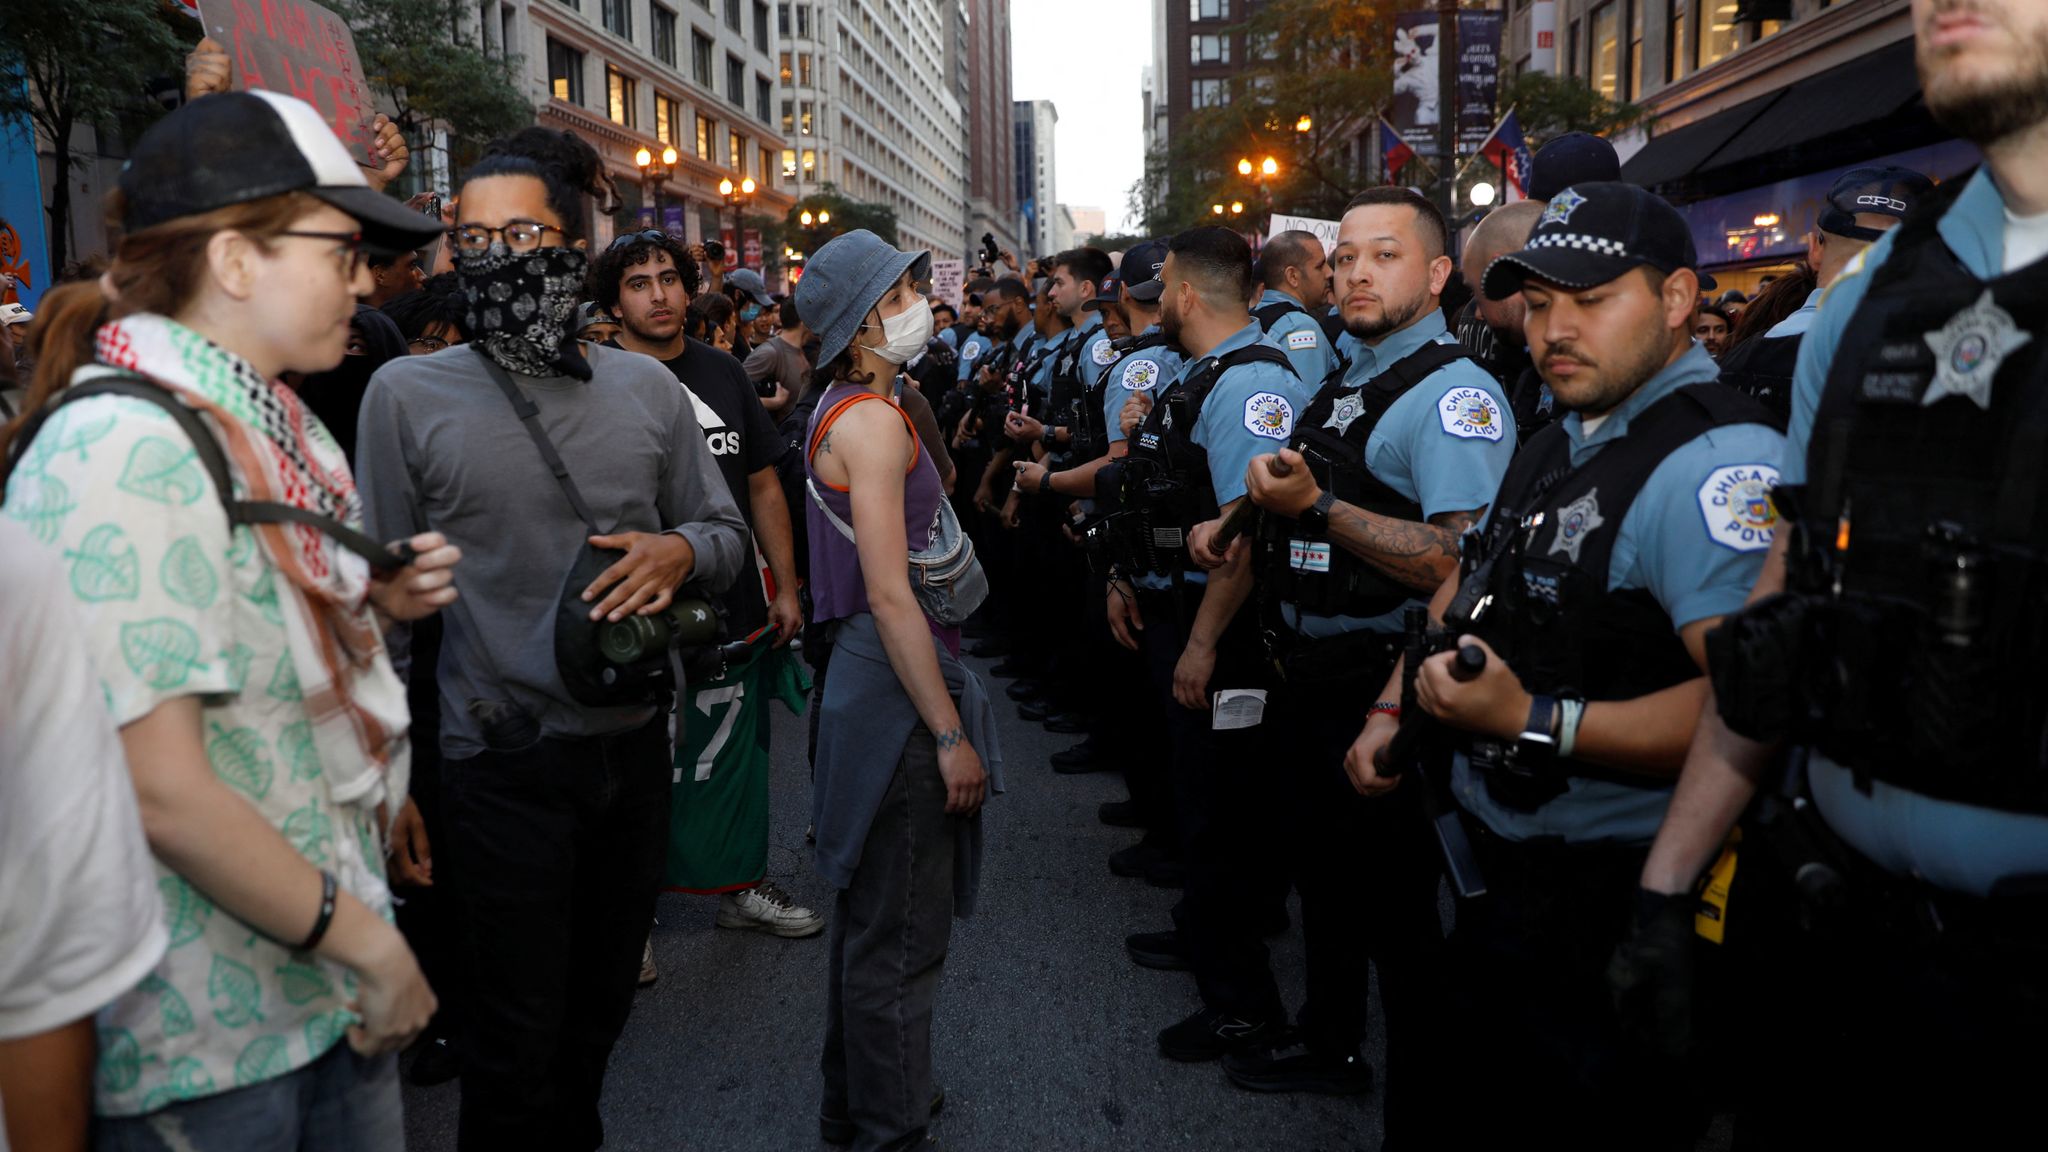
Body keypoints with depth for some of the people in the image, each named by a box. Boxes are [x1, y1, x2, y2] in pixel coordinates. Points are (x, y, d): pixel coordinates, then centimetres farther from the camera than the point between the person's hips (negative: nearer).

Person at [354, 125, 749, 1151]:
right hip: (504, 761, -3)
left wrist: (682, 550, -13)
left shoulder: (644, 388, 2)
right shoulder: (408, 393, -6)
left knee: (601, 1007, 20)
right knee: (517, 1039, 6)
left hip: (634, 744, 4)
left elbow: (728, 532, 11)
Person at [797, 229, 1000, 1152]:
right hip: (897, 689, -11)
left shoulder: (849, 409, 12)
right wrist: (951, 734, -22)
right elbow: (888, 595, -23)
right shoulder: (874, 420, -18)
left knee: (870, 912, 22)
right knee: (900, 933, 2)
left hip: (867, 676, 11)